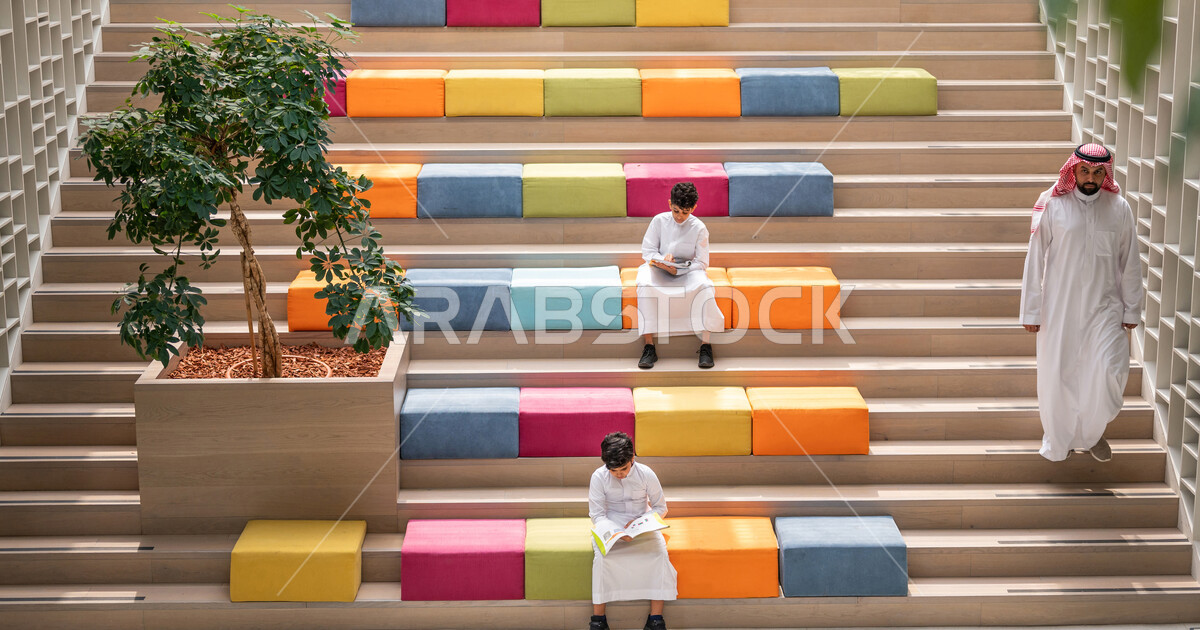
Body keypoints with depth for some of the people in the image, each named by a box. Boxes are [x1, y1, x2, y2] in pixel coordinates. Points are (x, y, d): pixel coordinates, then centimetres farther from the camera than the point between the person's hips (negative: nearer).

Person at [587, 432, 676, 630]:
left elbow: (661, 507, 1)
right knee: (601, 556, -32)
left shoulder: (646, 474, -9)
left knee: (660, 553, -28)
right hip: (611, 526, -1)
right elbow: (597, 515, -8)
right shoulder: (599, 477, -11)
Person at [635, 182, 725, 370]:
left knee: (704, 286, -35)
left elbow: (701, 263, -7)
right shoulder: (659, 221, -4)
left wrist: (677, 270, -23)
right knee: (644, 286, -34)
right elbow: (647, 250, 0)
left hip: (688, 270, -1)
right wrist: (663, 259, -23)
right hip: (659, 269, 1)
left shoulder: (699, 228, -7)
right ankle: (649, 347, -32)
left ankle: (705, 345, -27)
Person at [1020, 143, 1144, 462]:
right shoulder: (1053, 206, -4)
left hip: (1104, 306, 1)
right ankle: (1058, 440, 30)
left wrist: (1131, 310, 6)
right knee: (1057, 376, 7)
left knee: (1109, 372, -11)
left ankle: (1092, 432, 15)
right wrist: (1031, 310, -2)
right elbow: (1035, 260, -1)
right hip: (1059, 307, 0)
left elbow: (1130, 263, 7)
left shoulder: (1119, 208, 0)